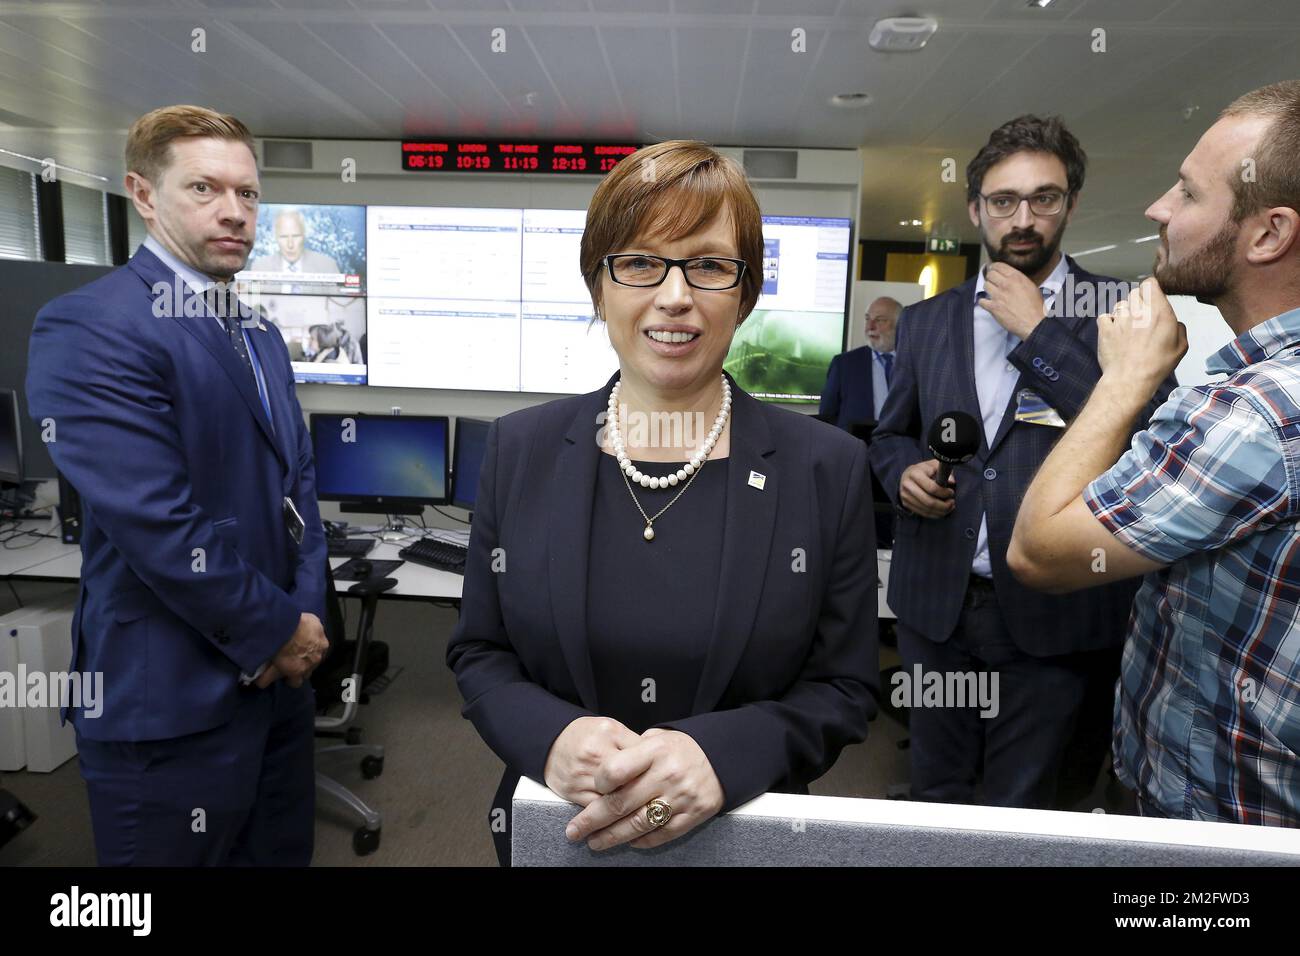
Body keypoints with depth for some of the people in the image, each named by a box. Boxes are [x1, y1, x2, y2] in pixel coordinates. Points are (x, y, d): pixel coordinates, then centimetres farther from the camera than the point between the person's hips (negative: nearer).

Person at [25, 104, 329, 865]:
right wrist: (276, 631, -13)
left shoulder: (263, 337, 11)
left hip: (279, 674, 8)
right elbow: (158, 523, -23)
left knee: (285, 850, 21)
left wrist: (306, 615, -2)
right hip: (175, 697, -7)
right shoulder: (89, 328, -16)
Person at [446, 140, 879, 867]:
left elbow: (845, 687, -8)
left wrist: (722, 752, -26)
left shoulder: (828, 467, -12)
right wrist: (551, 734, -22)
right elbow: (478, 654, -2)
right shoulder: (521, 450, -7)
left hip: (743, 832, -1)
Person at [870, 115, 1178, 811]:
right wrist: (905, 471, -7)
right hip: (935, 601, 3)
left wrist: (1036, 330, -15)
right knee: (936, 797, 19)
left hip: (1054, 610, -3)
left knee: (1021, 812, 13)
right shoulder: (925, 320, 8)